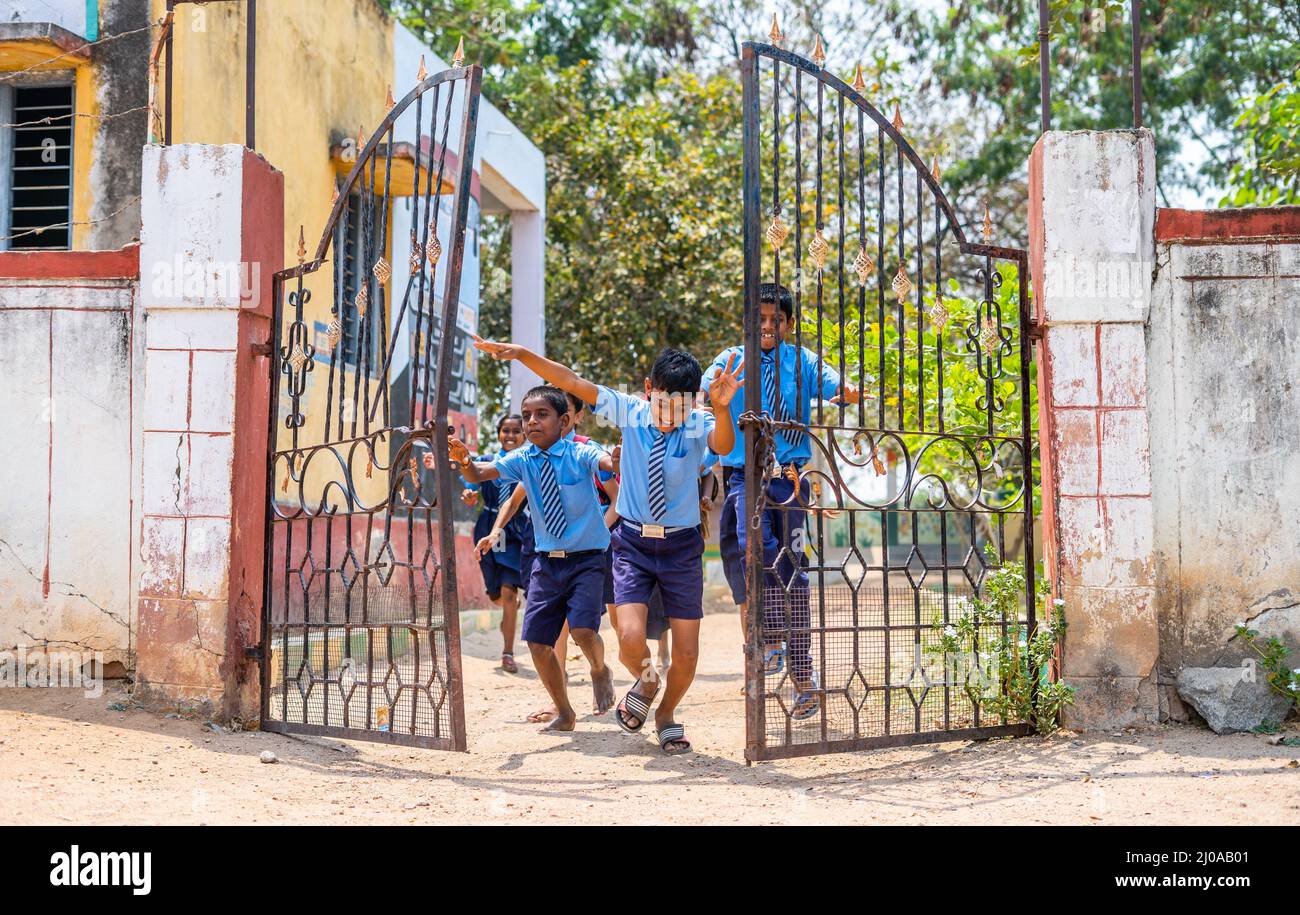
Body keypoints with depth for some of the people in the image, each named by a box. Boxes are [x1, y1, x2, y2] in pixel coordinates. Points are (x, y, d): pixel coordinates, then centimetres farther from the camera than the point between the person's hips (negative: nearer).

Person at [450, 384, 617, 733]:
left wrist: (617, 459, -55)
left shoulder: (579, 454, -11)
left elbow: (608, 461, -30)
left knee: (583, 631, -21)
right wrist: (463, 460, -34)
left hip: (586, 558, -4)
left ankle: (600, 671, 16)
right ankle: (564, 714, 22)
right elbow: (480, 474, -11)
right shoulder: (522, 460, 0)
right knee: (537, 641, 0)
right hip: (546, 561, 4)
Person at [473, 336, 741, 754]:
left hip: (682, 546, 0)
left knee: (687, 654, -1)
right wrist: (520, 353, -15)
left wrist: (722, 408, -54)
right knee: (631, 639, -17)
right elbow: (570, 381, -6)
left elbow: (724, 445, -34)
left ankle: (666, 715, 32)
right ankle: (646, 683, 21)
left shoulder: (699, 424, -12)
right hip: (633, 542, 0)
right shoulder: (628, 411, -6)